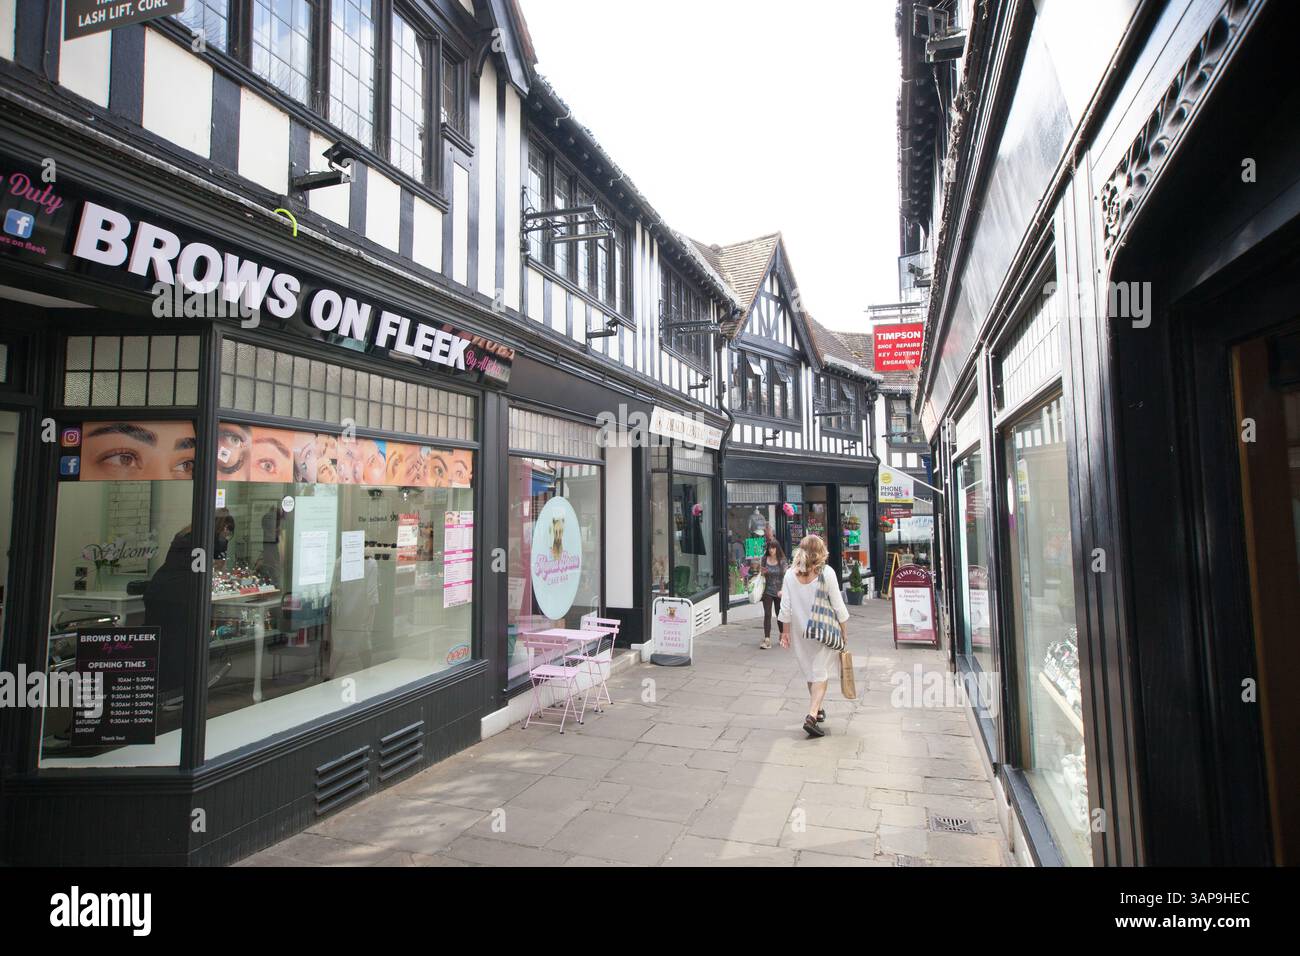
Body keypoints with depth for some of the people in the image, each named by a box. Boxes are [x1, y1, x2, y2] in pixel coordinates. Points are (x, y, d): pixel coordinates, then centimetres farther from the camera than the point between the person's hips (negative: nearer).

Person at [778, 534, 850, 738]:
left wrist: (785, 632, 7)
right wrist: (843, 630, 4)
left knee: (810, 672, 18)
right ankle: (812, 716, -12)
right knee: (820, 673, 1)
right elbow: (837, 605, -8)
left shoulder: (790, 574, -4)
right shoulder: (827, 572, -11)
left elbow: (786, 608, -3)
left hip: (801, 631, 3)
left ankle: (817, 709, 34)